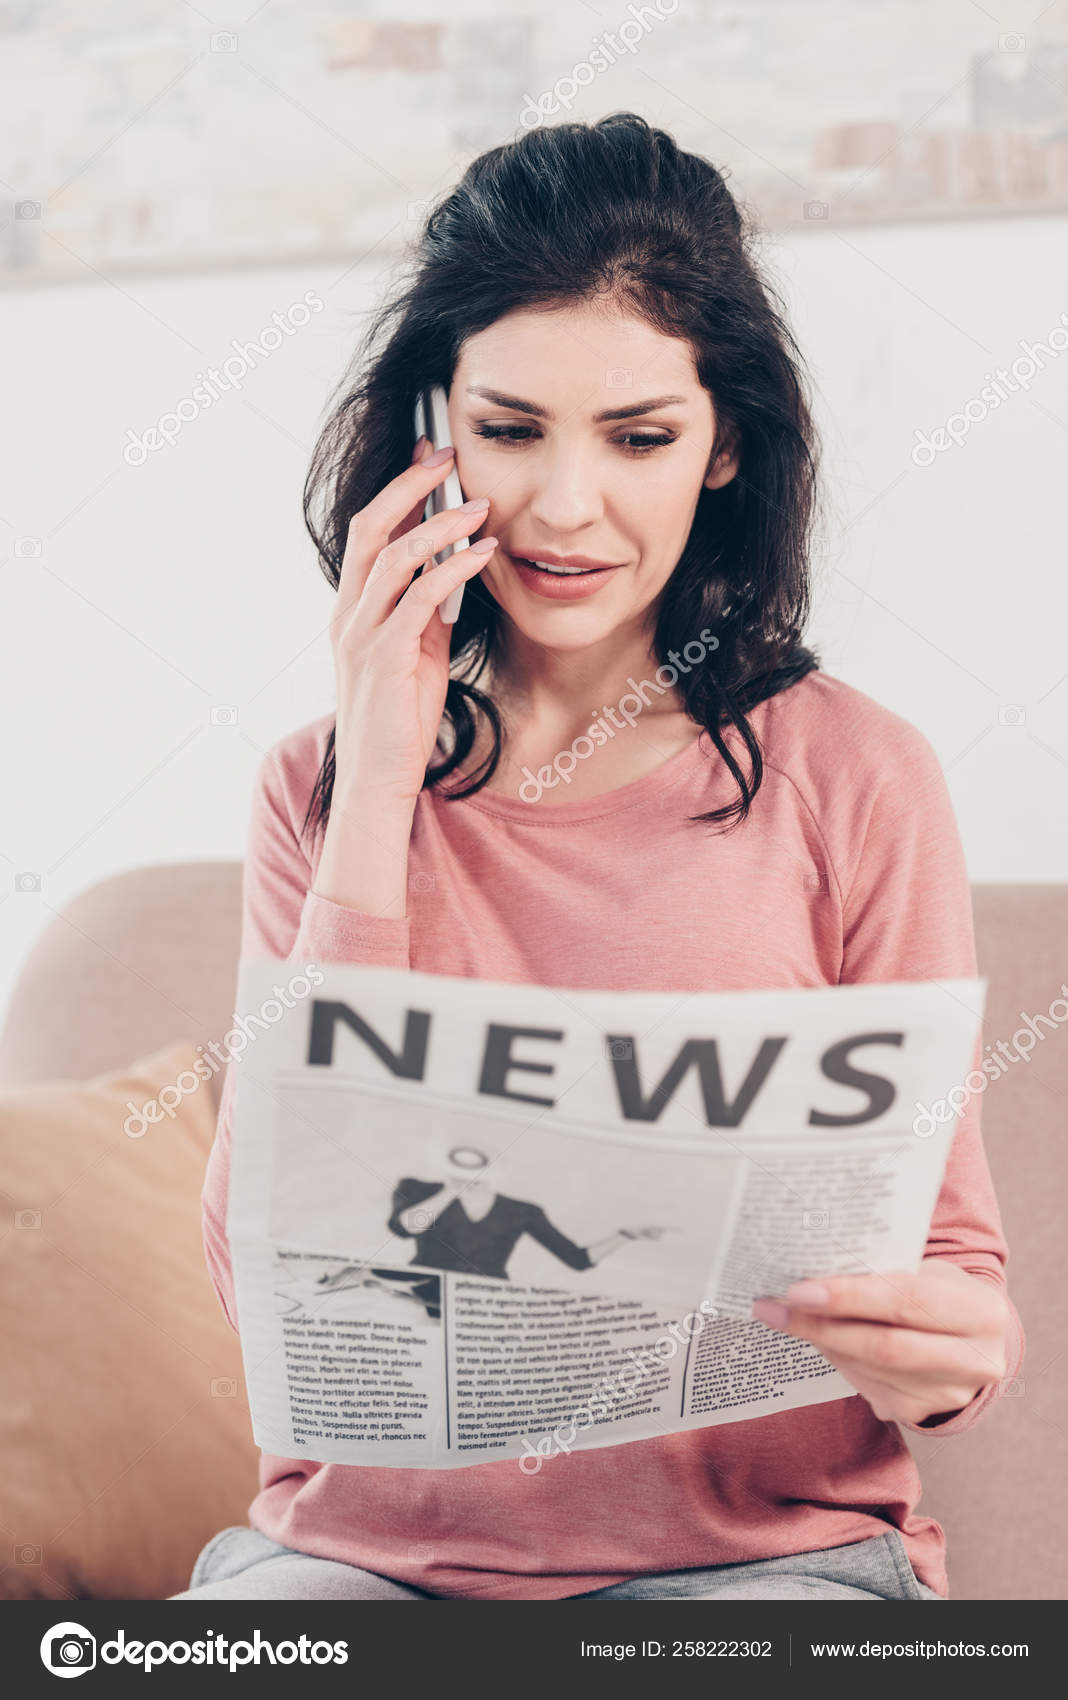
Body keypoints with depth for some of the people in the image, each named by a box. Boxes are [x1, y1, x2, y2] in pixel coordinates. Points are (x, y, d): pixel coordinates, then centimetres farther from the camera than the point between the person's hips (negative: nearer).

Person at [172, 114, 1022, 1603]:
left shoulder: (853, 778, 0)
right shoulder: (319, 786, 7)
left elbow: (952, 1247, 5)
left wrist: (951, 1354, -20)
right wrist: (382, 795, -7)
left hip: (759, 1541, -1)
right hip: (366, 1542, 2)